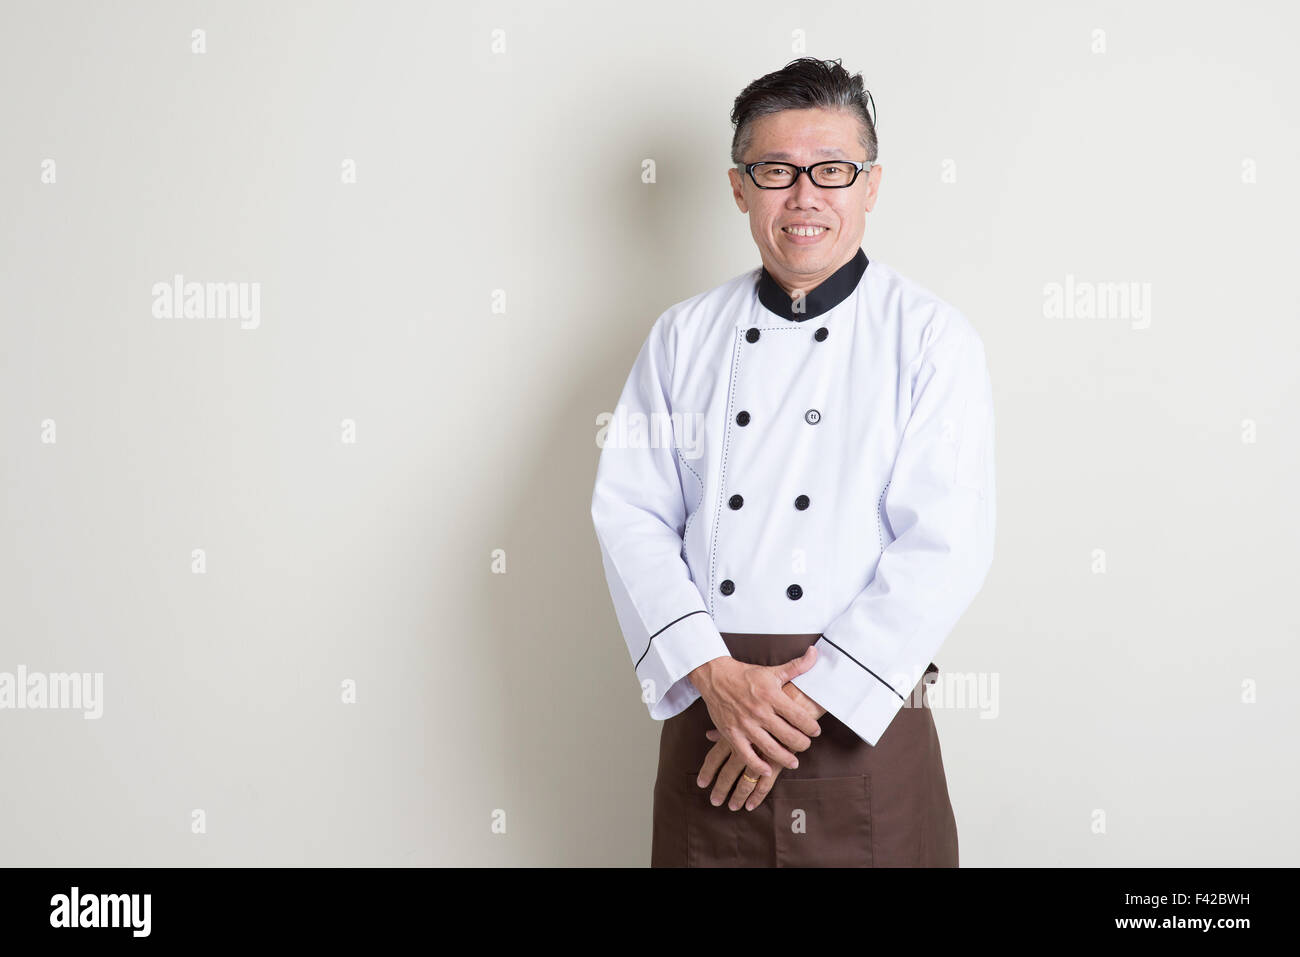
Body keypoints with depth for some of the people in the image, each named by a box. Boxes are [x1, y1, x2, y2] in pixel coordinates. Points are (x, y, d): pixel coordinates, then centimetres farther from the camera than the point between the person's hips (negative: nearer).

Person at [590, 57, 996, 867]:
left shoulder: (933, 338, -1)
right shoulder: (686, 336, 7)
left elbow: (947, 545, -9)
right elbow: (630, 512, 0)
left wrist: (808, 697, -14)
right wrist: (715, 677, -13)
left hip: (863, 714, -2)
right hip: (709, 708, 2)